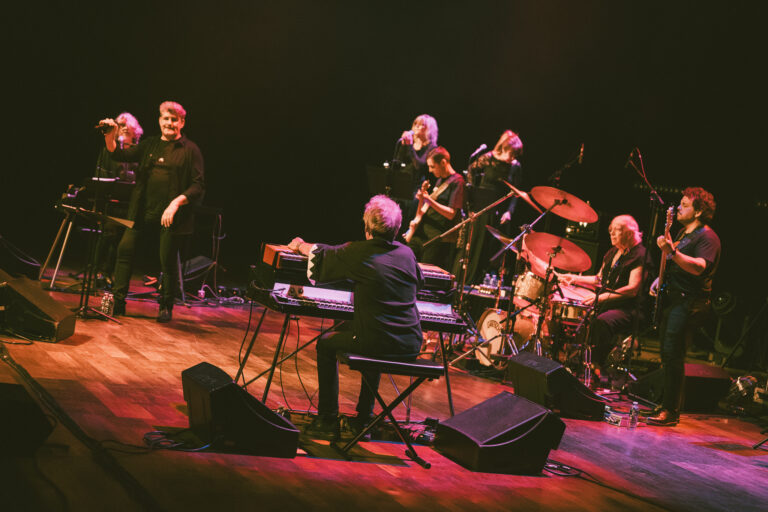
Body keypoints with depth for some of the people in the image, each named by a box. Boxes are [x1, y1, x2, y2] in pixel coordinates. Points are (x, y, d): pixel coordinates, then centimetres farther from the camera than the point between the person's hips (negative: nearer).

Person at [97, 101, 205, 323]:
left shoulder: (190, 150, 1)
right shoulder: (149, 145, 15)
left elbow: (198, 186, -5)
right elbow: (120, 155, 9)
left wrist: (177, 203, -18)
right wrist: (110, 138, -10)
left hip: (171, 216, -4)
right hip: (142, 212, 4)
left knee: (168, 261, -1)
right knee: (125, 248, -6)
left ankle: (166, 307, 16)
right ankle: (118, 301, 2)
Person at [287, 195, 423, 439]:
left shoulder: (358, 252, -7)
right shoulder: (407, 253, 4)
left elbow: (320, 255, 10)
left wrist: (301, 245, 33)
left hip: (378, 344, -5)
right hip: (411, 346, 5)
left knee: (326, 344, 21)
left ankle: (327, 420, 20)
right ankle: (363, 418, 39)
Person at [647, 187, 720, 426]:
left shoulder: (707, 237, -12)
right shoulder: (682, 233, 18)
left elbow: (699, 267, -30)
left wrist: (672, 252, -38)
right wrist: (661, 279, 15)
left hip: (689, 303, -10)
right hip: (671, 298, 10)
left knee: (672, 353, -15)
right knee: (666, 353, 12)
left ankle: (671, 411, -13)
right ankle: (666, 403, 21)